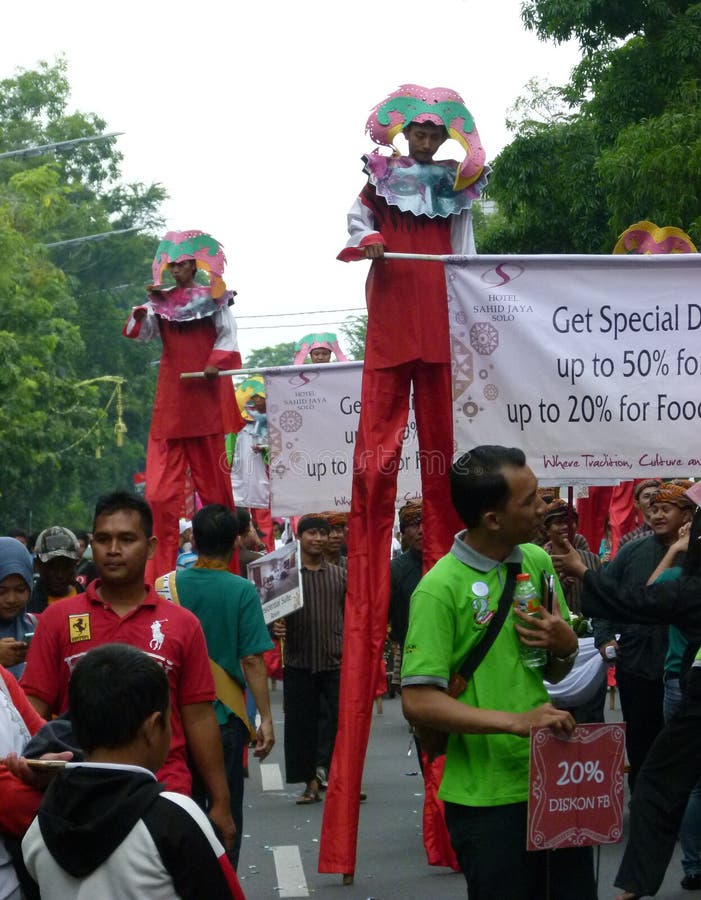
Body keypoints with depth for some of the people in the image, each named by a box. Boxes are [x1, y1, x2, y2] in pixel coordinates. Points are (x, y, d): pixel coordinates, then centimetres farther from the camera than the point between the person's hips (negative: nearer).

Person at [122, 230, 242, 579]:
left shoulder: (213, 298, 6)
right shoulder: (160, 302, 13)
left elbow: (227, 335, 0)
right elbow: (139, 333, 3)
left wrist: (214, 365, -15)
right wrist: (143, 310, -15)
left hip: (206, 396, -2)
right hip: (170, 397, 2)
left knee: (213, 478, 3)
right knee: (161, 490, -6)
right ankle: (160, 571, -6)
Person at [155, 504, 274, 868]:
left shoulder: (165, 586, -3)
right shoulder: (242, 591, -11)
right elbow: (252, 660, -14)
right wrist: (266, 718, -8)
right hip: (224, 716, -3)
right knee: (225, 812, 9)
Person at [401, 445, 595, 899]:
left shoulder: (538, 561, 7)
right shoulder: (440, 589, -13)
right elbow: (419, 701, -18)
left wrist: (566, 647, -5)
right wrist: (516, 722, -24)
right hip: (488, 798, -6)